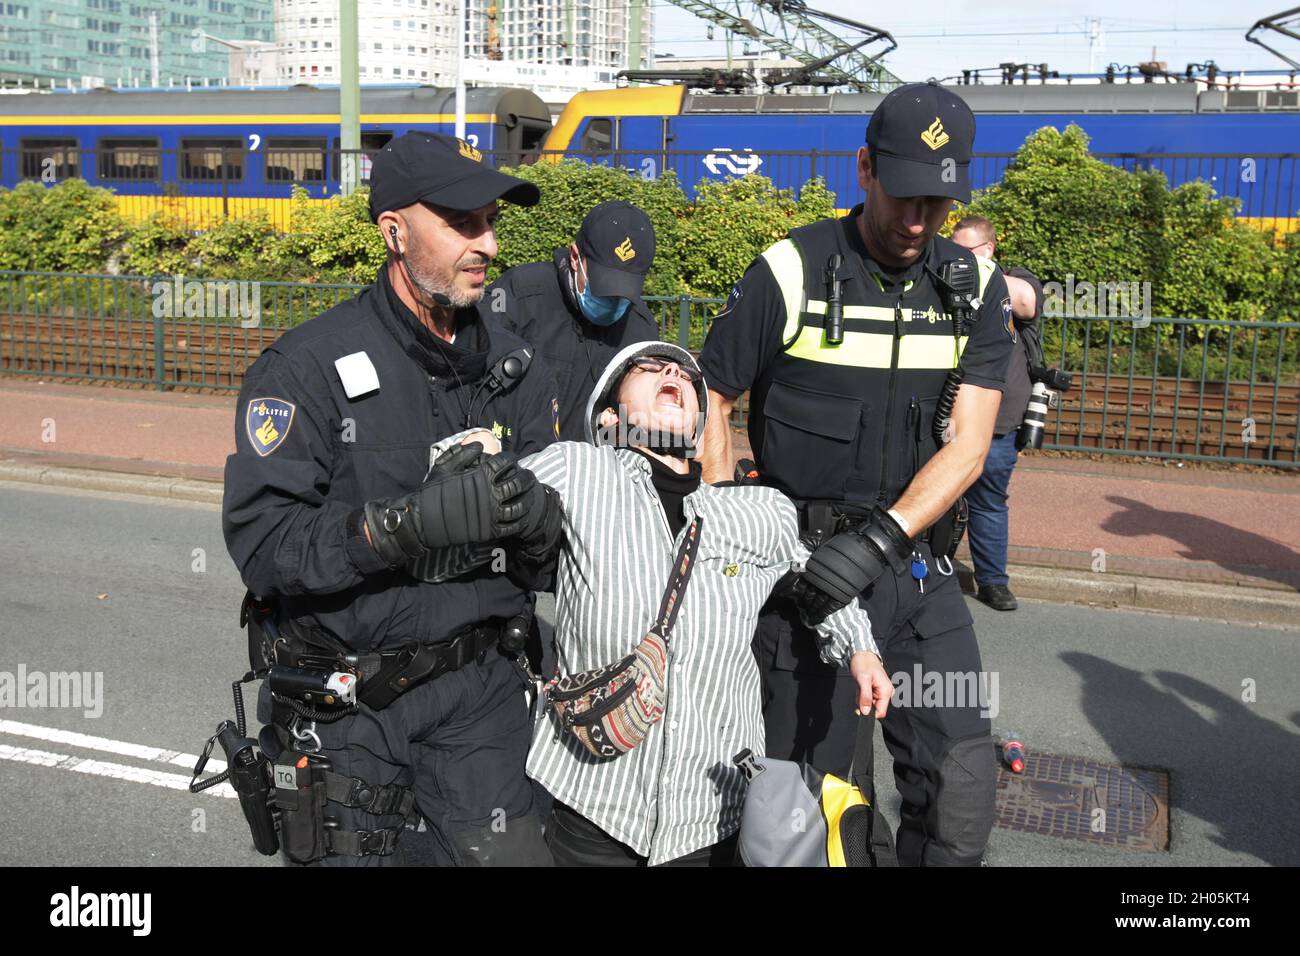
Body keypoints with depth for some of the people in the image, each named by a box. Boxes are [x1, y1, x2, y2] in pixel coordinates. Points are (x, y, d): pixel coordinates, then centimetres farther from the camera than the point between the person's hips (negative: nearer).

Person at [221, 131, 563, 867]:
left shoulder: (516, 366, 4)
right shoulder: (307, 367, -12)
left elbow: (560, 525, 5)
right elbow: (261, 543, -20)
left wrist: (537, 515, -19)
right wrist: (411, 522, -32)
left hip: (476, 684, 3)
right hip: (344, 699, -3)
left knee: (510, 853, 2)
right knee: (350, 853, 11)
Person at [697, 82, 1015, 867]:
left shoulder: (976, 288, 1)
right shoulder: (792, 273, -7)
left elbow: (968, 444, -7)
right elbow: (710, 397, 3)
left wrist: (882, 538, -22)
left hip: (916, 564, 2)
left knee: (960, 788, -1)